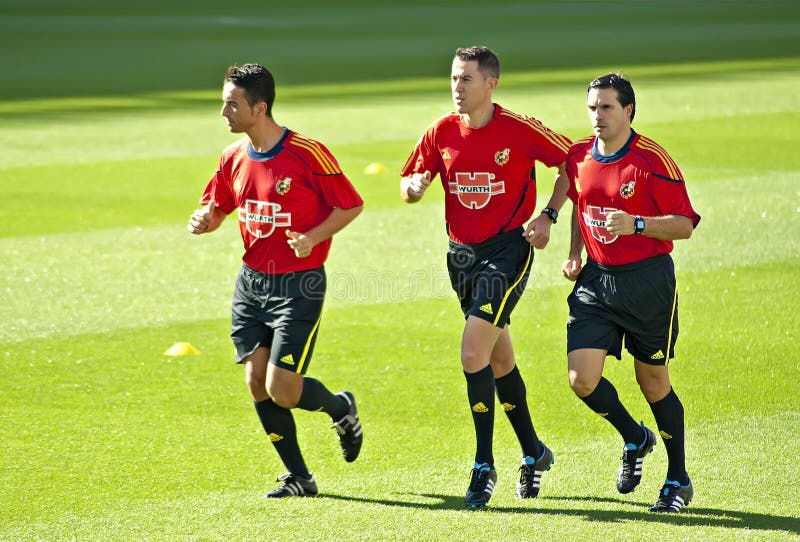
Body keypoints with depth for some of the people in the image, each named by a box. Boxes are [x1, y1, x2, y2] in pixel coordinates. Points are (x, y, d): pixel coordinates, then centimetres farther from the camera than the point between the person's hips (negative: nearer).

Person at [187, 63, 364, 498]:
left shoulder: (307, 153, -14)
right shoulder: (233, 158, 4)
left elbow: (351, 205, -7)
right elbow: (216, 210, 18)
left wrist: (313, 238, -20)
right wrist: (203, 222, -6)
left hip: (299, 283, -6)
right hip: (251, 282, 6)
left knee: (282, 390, -12)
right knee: (256, 382, 0)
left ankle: (341, 409, 21)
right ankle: (298, 478, 13)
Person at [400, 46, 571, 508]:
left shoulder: (520, 129, -12)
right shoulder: (442, 132, 1)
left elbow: (571, 162, -1)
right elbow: (410, 182, 10)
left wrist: (549, 217, -9)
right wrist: (415, 187, -14)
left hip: (509, 248, -6)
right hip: (463, 253, 6)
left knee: (474, 352, -18)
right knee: (500, 361, 15)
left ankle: (484, 466, -9)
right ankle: (534, 453, 33)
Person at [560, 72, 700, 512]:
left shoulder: (652, 160, -13)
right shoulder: (579, 157, 5)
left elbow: (685, 224, -13)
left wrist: (635, 224, -26)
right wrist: (575, 253, 13)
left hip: (647, 279, -5)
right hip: (596, 279, 5)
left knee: (653, 381, 4)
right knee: (581, 379, -8)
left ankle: (679, 480, 21)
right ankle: (634, 439, 22)